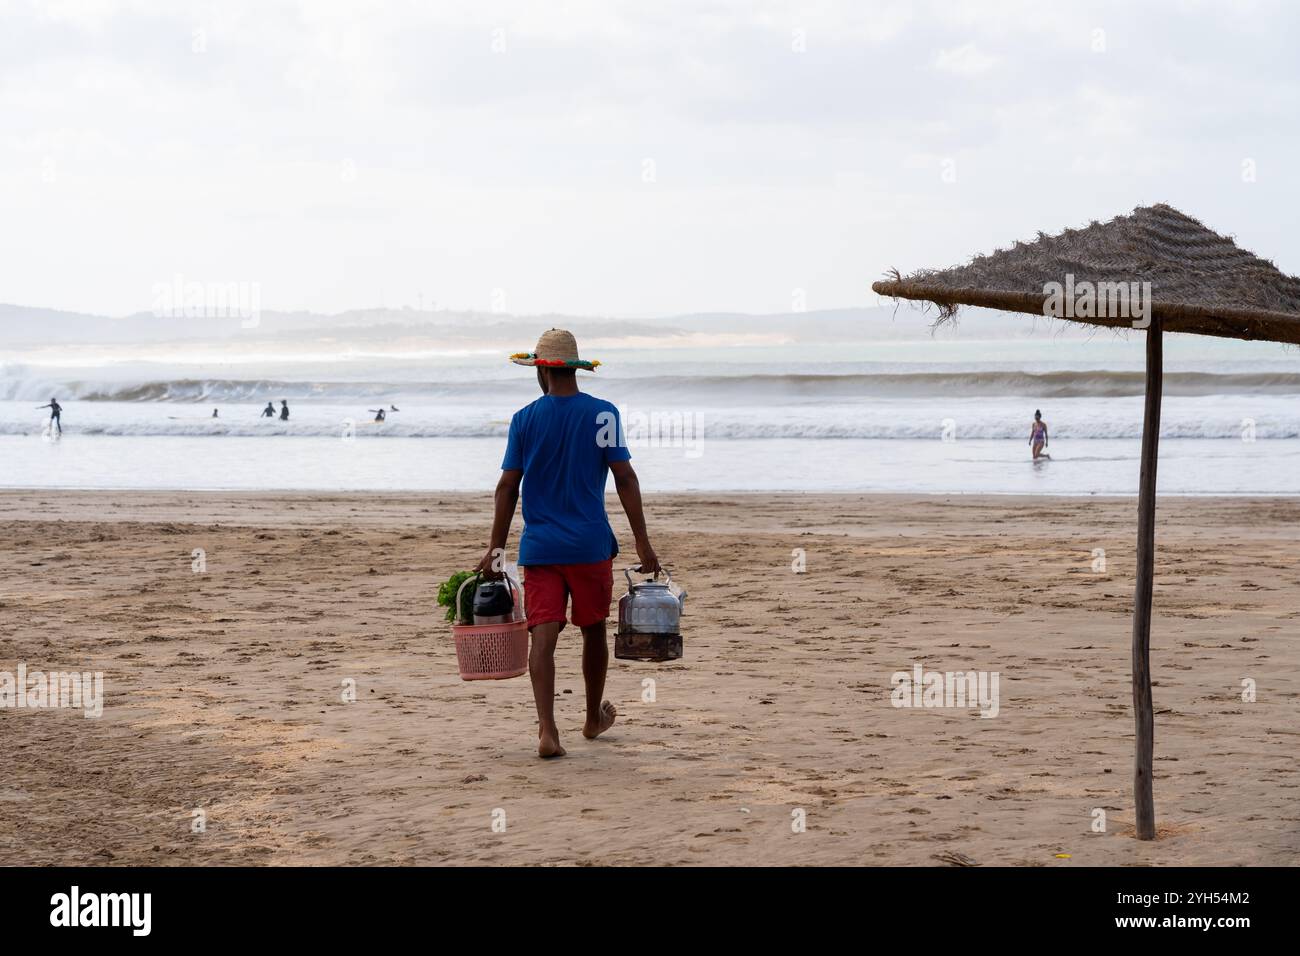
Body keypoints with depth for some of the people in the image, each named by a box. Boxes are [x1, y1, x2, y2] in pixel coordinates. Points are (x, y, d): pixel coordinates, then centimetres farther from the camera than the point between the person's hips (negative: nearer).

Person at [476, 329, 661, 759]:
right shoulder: (602, 414, -2)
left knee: (543, 635, -5)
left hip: (539, 546, 0)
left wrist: (495, 547, 8)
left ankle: (547, 730, -19)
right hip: (590, 544, 0)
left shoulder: (525, 419, 1)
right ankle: (594, 719, 34)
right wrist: (642, 543, -4)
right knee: (593, 630, 17)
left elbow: (507, 486, 1)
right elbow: (625, 478, -6)